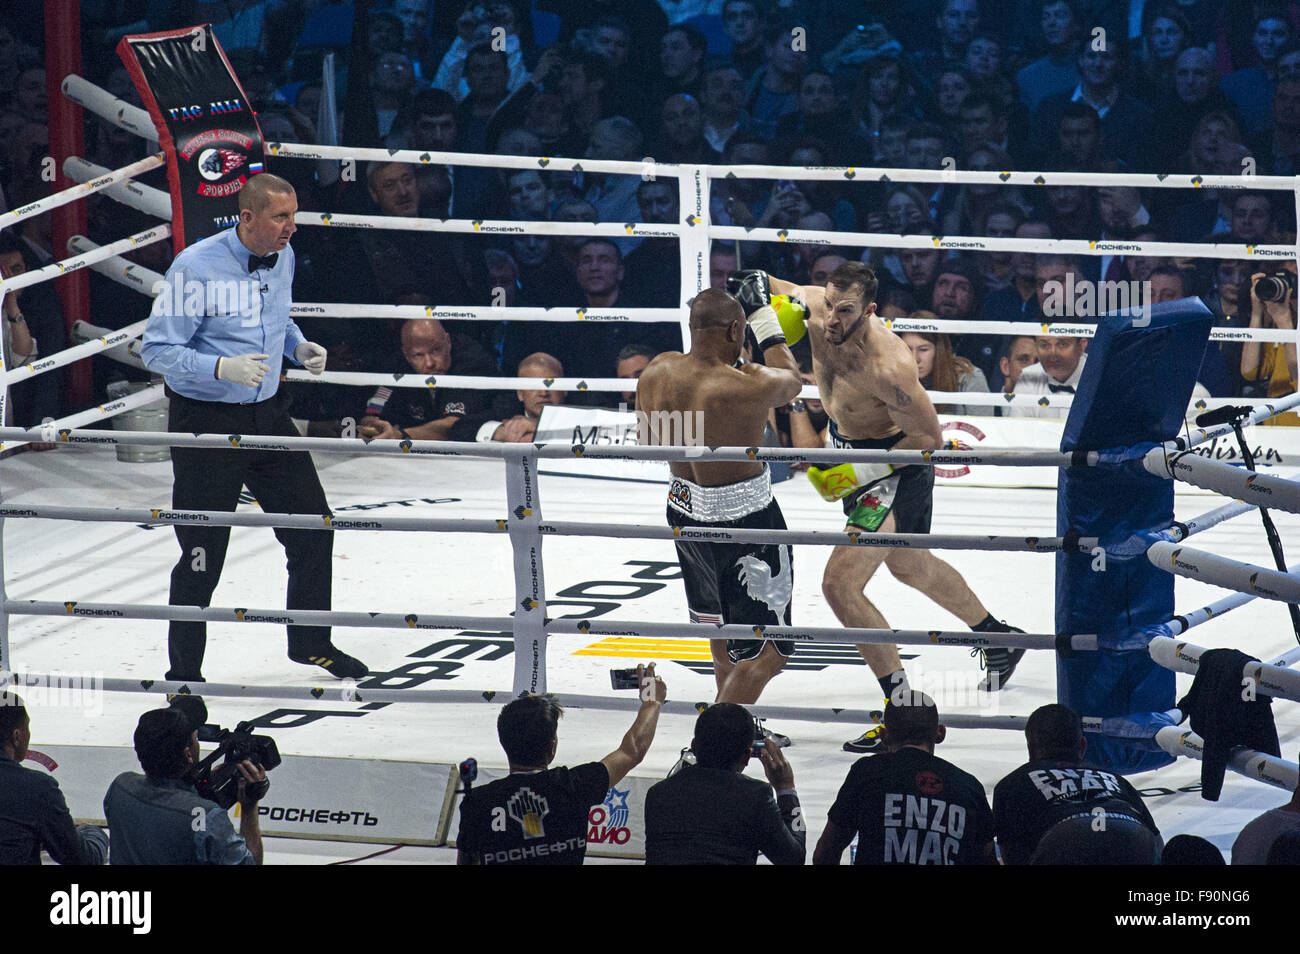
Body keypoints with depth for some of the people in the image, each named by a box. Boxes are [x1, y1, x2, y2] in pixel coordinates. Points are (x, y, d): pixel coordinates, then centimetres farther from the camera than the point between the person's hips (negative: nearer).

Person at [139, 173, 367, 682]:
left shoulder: (283, 258, 3)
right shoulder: (195, 268, -19)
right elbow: (157, 350, -17)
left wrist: (299, 346, 1)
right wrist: (222, 367, -30)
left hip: (268, 412, 7)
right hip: (205, 420, -7)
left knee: (313, 528, 10)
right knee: (203, 554, -1)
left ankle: (312, 643, 30)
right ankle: (184, 671, 14)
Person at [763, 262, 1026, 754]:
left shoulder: (888, 367, -36)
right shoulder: (815, 309, -17)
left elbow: (929, 437, -26)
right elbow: (776, 290, 4)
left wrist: (856, 473, -29)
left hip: (897, 462, -9)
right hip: (849, 446, 9)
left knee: (840, 584, -16)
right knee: (908, 566, 28)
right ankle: (1000, 639, 51)